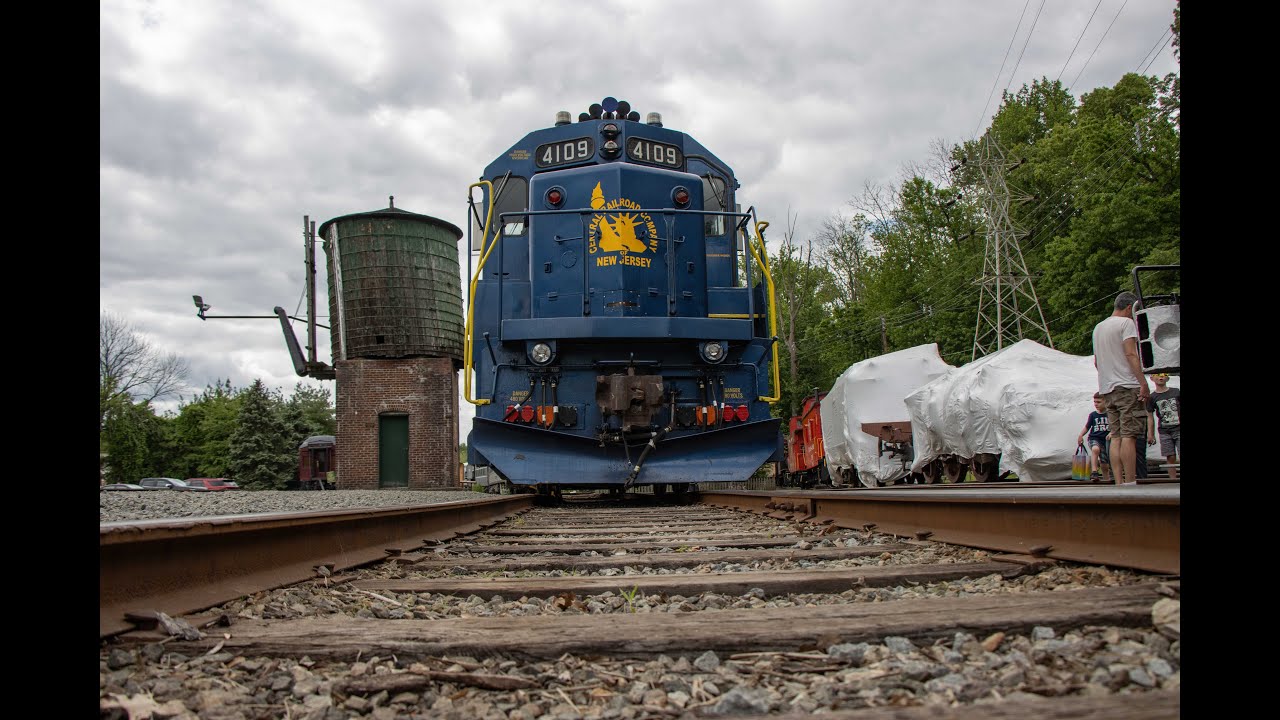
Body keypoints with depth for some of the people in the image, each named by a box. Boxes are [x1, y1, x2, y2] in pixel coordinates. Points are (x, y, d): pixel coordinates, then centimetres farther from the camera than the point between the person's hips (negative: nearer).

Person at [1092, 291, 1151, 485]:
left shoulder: (1098, 327, 20)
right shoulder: (1126, 322, -3)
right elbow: (1131, 354, -13)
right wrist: (1144, 383, -15)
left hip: (1107, 389, 7)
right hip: (1127, 386, -7)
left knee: (1116, 437, 3)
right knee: (1129, 435, -10)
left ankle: (1119, 483, -1)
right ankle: (1130, 482, -14)